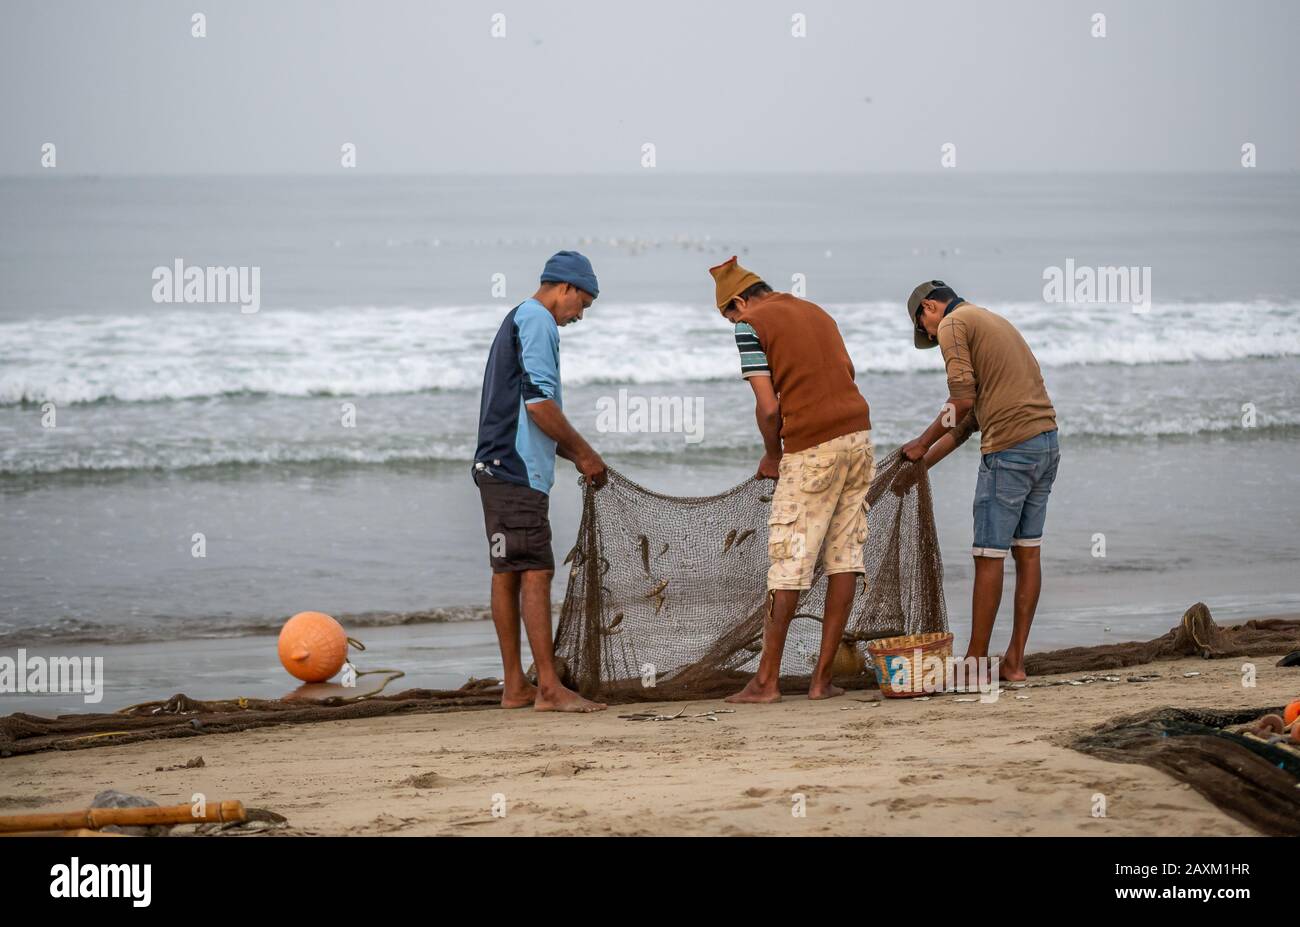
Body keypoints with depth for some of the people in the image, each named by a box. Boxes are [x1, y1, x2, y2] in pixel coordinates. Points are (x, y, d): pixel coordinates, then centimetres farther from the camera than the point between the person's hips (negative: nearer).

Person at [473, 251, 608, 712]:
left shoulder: (517, 320, 23)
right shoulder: (538, 323, -9)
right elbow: (540, 403, -18)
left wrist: (573, 455, 21)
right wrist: (584, 453, -8)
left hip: (498, 467, 11)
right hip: (519, 470, -11)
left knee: (508, 574, 9)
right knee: (535, 573, -12)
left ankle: (516, 687, 12)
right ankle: (549, 688, -15)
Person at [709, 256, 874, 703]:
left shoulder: (751, 325, -2)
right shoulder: (816, 312, 19)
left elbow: (768, 407, -10)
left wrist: (773, 455, 8)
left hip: (810, 448, -6)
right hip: (858, 435, 7)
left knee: (788, 563, -1)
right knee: (844, 557, 6)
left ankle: (767, 679, 3)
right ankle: (823, 678, 8)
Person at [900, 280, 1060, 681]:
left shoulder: (952, 325, -2)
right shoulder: (991, 321, 26)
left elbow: (963, 400, -13)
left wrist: (923, 443, 0)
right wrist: (925, 461, 24)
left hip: (1009, 448, -9)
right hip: (1047, 441, 9)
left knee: (989, 558, -3)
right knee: (1027, 552, 10)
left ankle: (976, 663, 1)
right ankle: (1015, 661, 12)